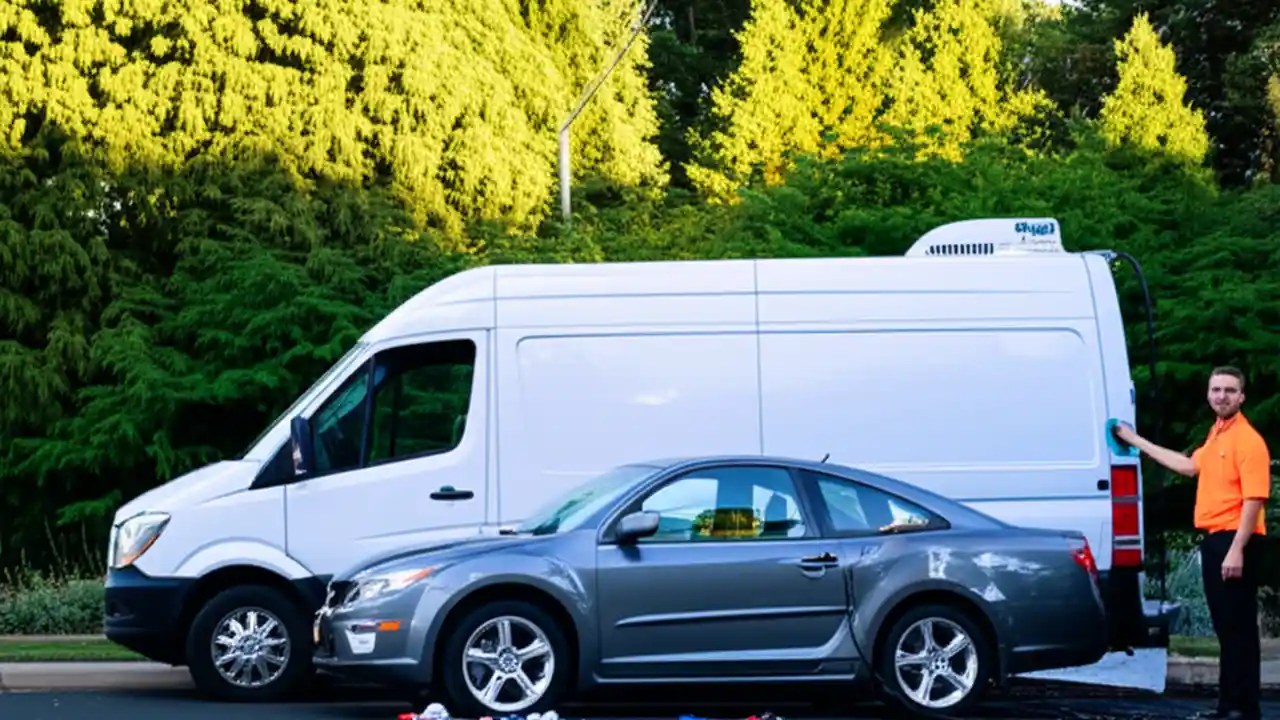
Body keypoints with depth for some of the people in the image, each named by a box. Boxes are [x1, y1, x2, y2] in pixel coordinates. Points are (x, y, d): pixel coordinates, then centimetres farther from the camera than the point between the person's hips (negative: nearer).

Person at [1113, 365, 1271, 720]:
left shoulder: (1248, 441, -12)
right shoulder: (1215, 435, 16)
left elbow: (1253, 498, -19)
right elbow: (1190, 466, 33)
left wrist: (1237, 550, -25)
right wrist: (1137, 441, 37)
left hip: (1235, 540, -9)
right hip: (1213, 539, 9)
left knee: (1239, 625, -7)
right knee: (1224, 626, 13)